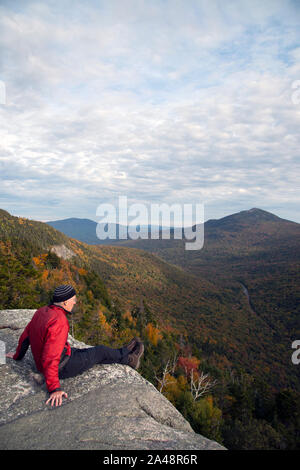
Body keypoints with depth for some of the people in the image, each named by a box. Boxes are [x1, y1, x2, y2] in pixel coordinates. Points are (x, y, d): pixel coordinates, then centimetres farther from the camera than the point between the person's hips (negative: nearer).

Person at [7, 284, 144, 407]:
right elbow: (50, 359, -35)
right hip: (62, 367, -8)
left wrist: (18, 355, 26)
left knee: (90, 352, 21)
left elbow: (25, 336, 10)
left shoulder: (42, 311, -3)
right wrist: (54, 389, -31)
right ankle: (129, 359, 31)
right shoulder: (59, 322, -32)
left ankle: (124, 353, 37)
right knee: (100, 351, 9)